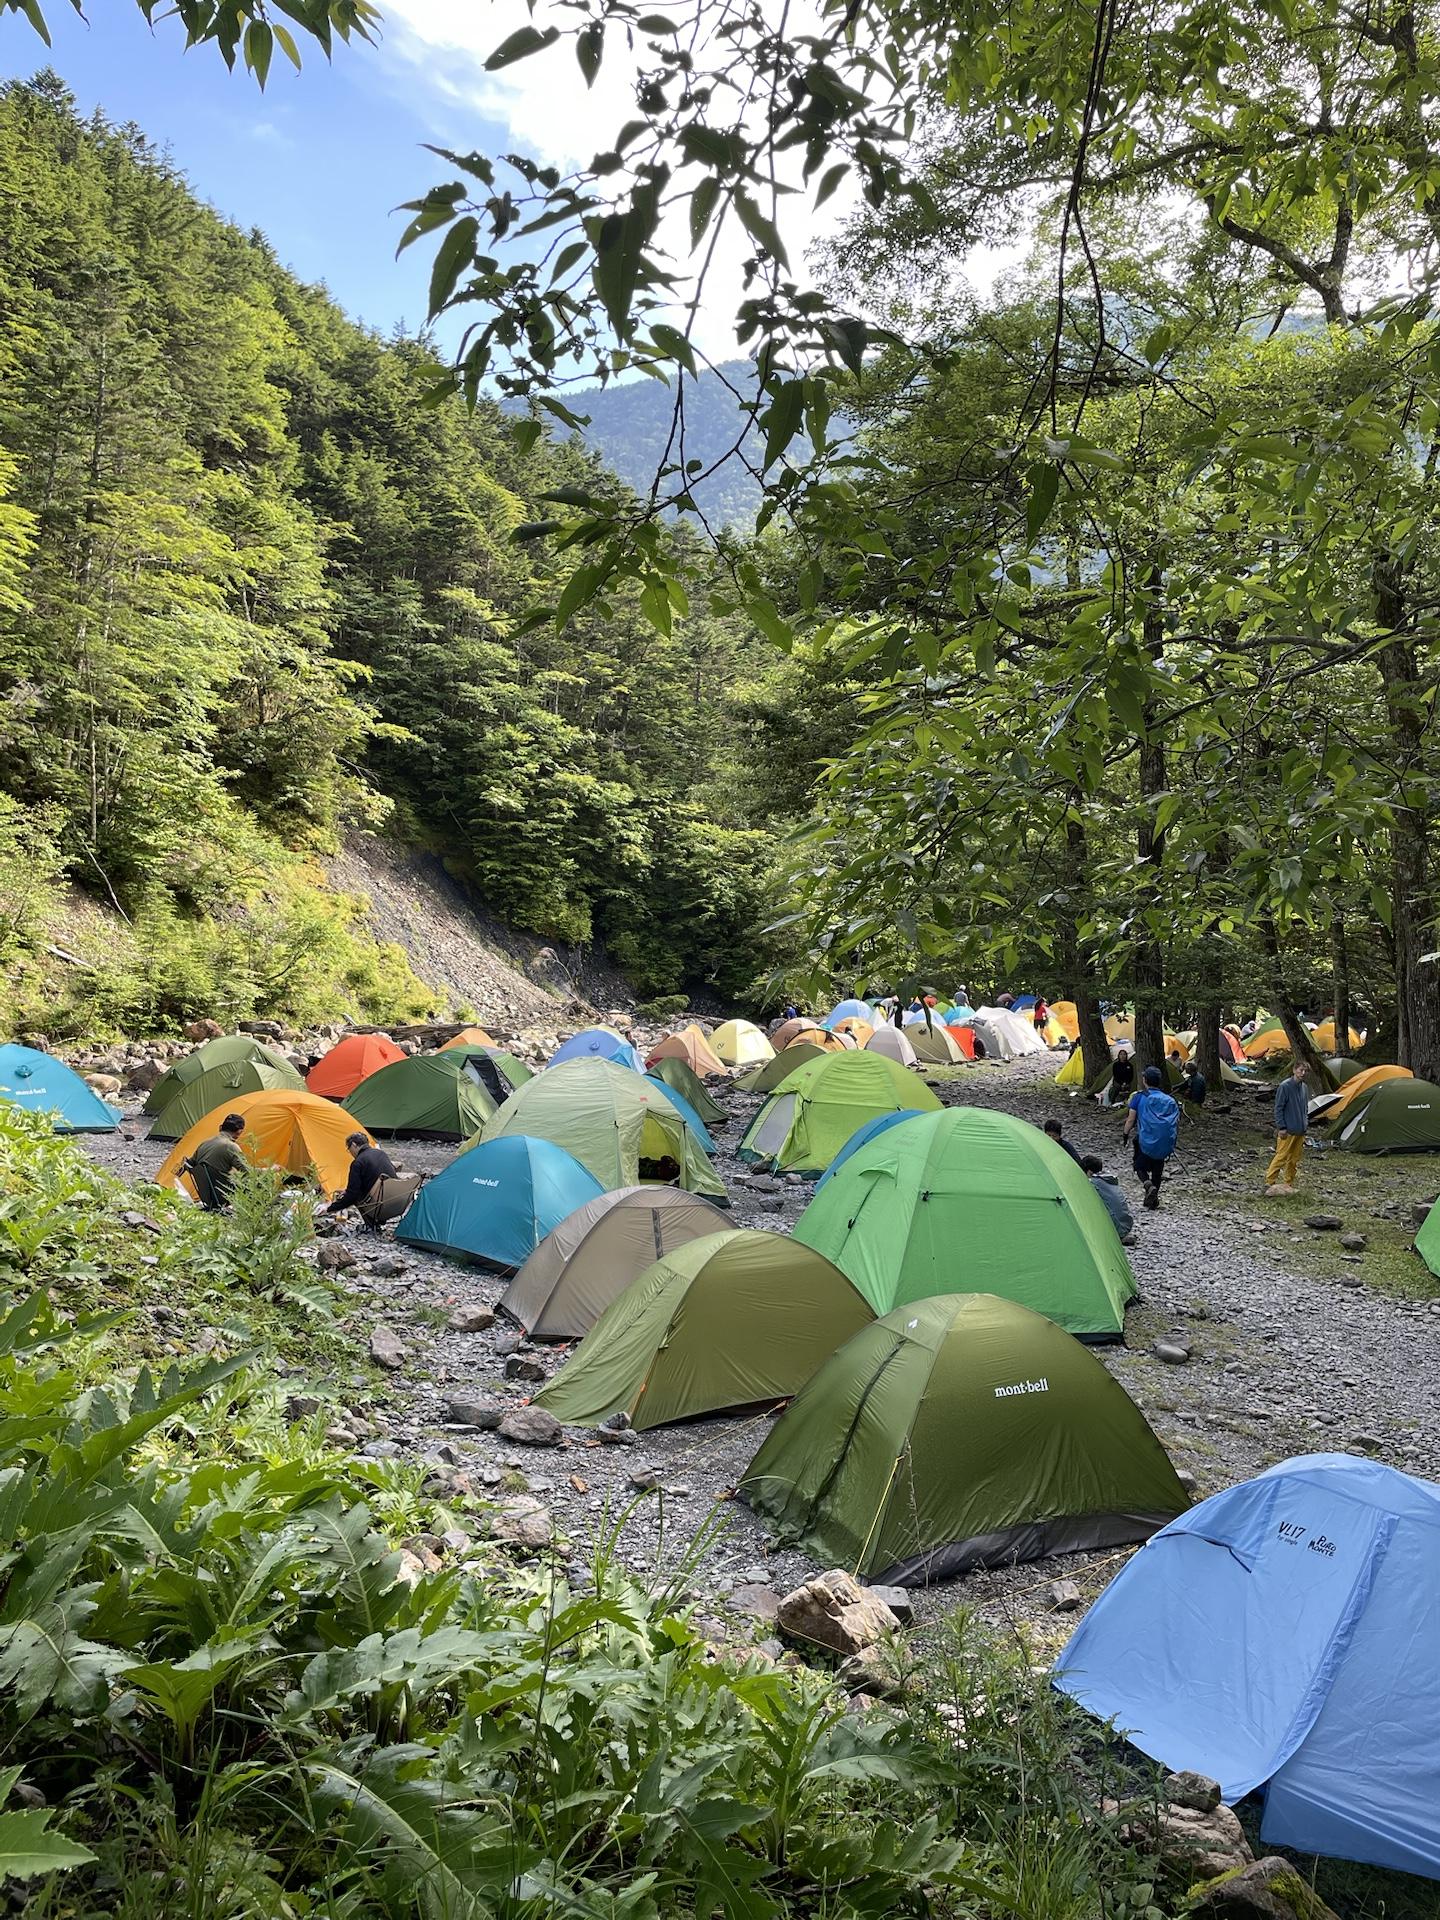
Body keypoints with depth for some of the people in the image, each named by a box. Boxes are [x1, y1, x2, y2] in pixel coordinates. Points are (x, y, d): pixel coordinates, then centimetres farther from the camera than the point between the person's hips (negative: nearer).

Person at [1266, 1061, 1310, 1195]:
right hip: (1288, 1131, -7)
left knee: (1295, 1159, 12)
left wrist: (1306, 1124, 14)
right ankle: (1269, 1183, -3)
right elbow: (1278, 1108, -13)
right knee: (1281, 1157, -8)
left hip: (1300, 1131, 7)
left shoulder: (1303, 1087, 8)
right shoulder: (1285, 1086, -14)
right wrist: (1281, 1127, -15)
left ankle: (1289, 1184, 21)